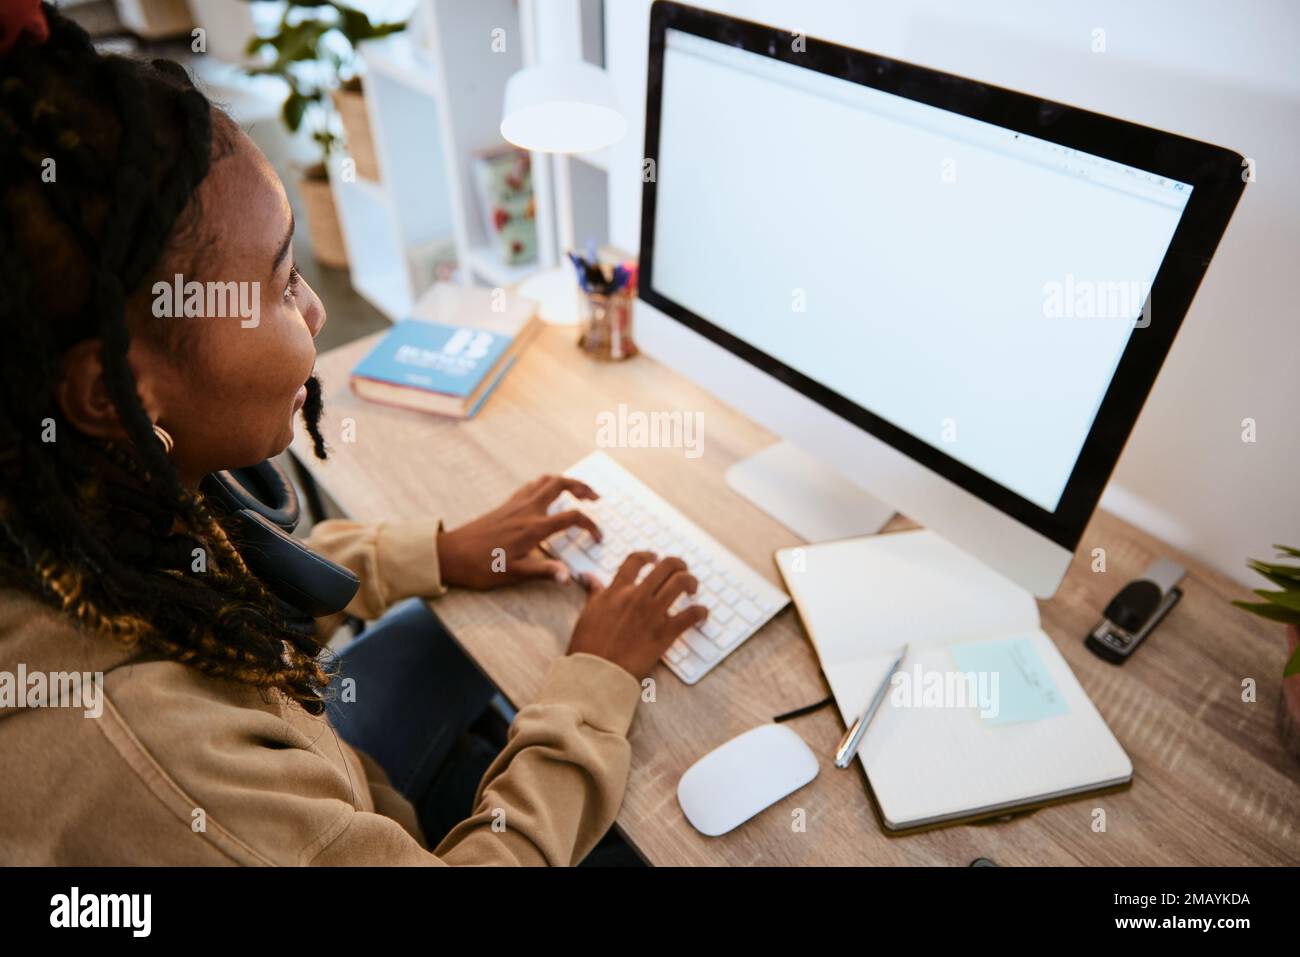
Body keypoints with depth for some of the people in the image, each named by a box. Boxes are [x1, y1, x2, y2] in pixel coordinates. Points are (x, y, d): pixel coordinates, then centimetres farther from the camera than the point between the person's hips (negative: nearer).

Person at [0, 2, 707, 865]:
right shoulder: (116, 747, -42)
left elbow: (223, 590, 3)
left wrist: (437, 553, -2)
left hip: (300, 789, 5)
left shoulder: (81, 519, -19)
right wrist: (601, 677, -18)